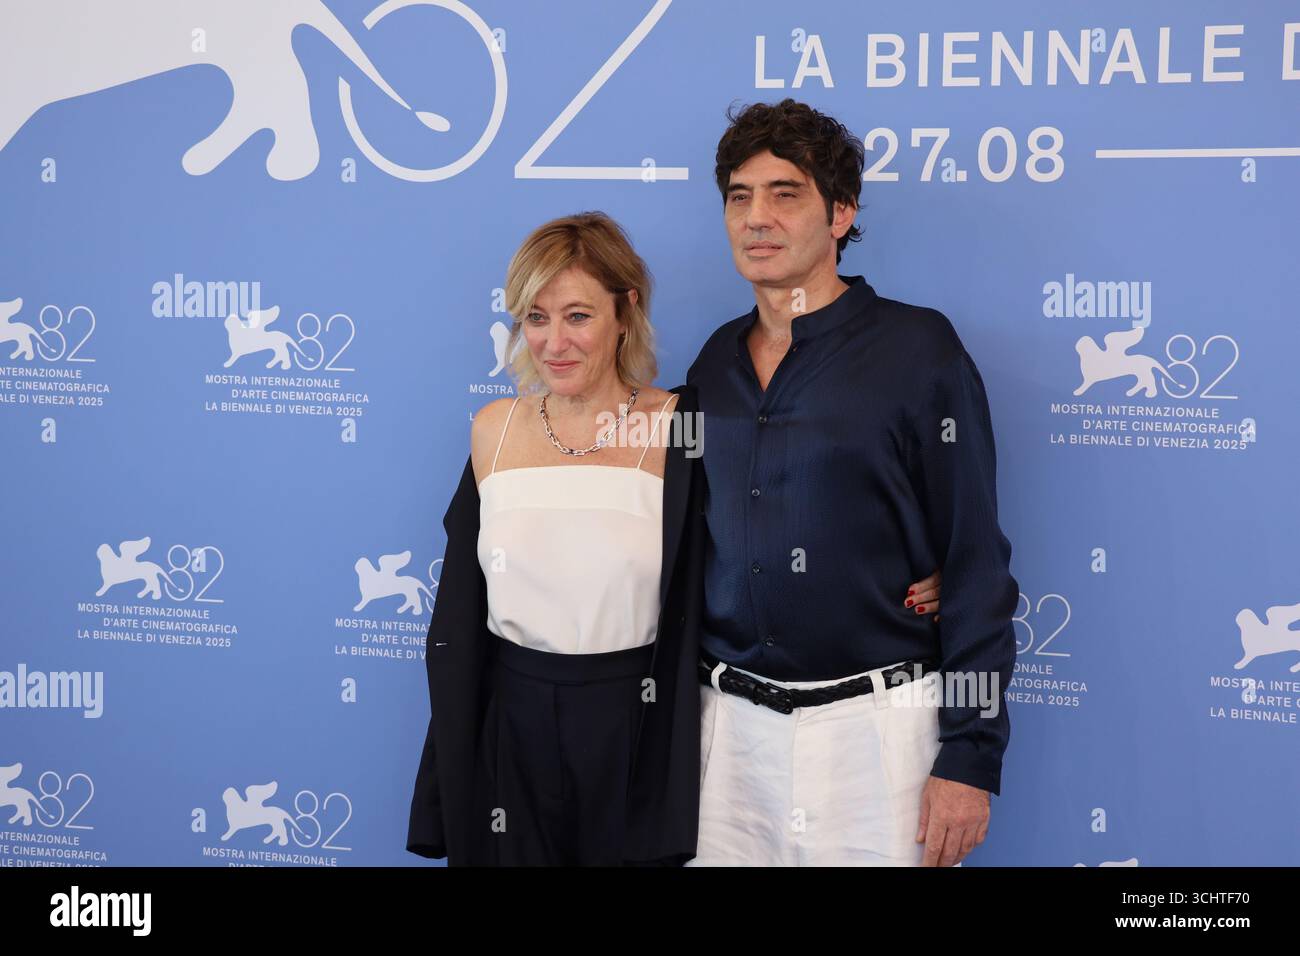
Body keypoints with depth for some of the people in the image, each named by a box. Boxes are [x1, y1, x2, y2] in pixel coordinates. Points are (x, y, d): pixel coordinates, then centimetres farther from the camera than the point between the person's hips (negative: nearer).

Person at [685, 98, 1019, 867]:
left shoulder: (915, 348, -7)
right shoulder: (715, 364, 8)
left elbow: (977, 565, -9)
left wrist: (971, 754, -13)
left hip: (873, 722, -4)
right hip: (727, 722, 5)